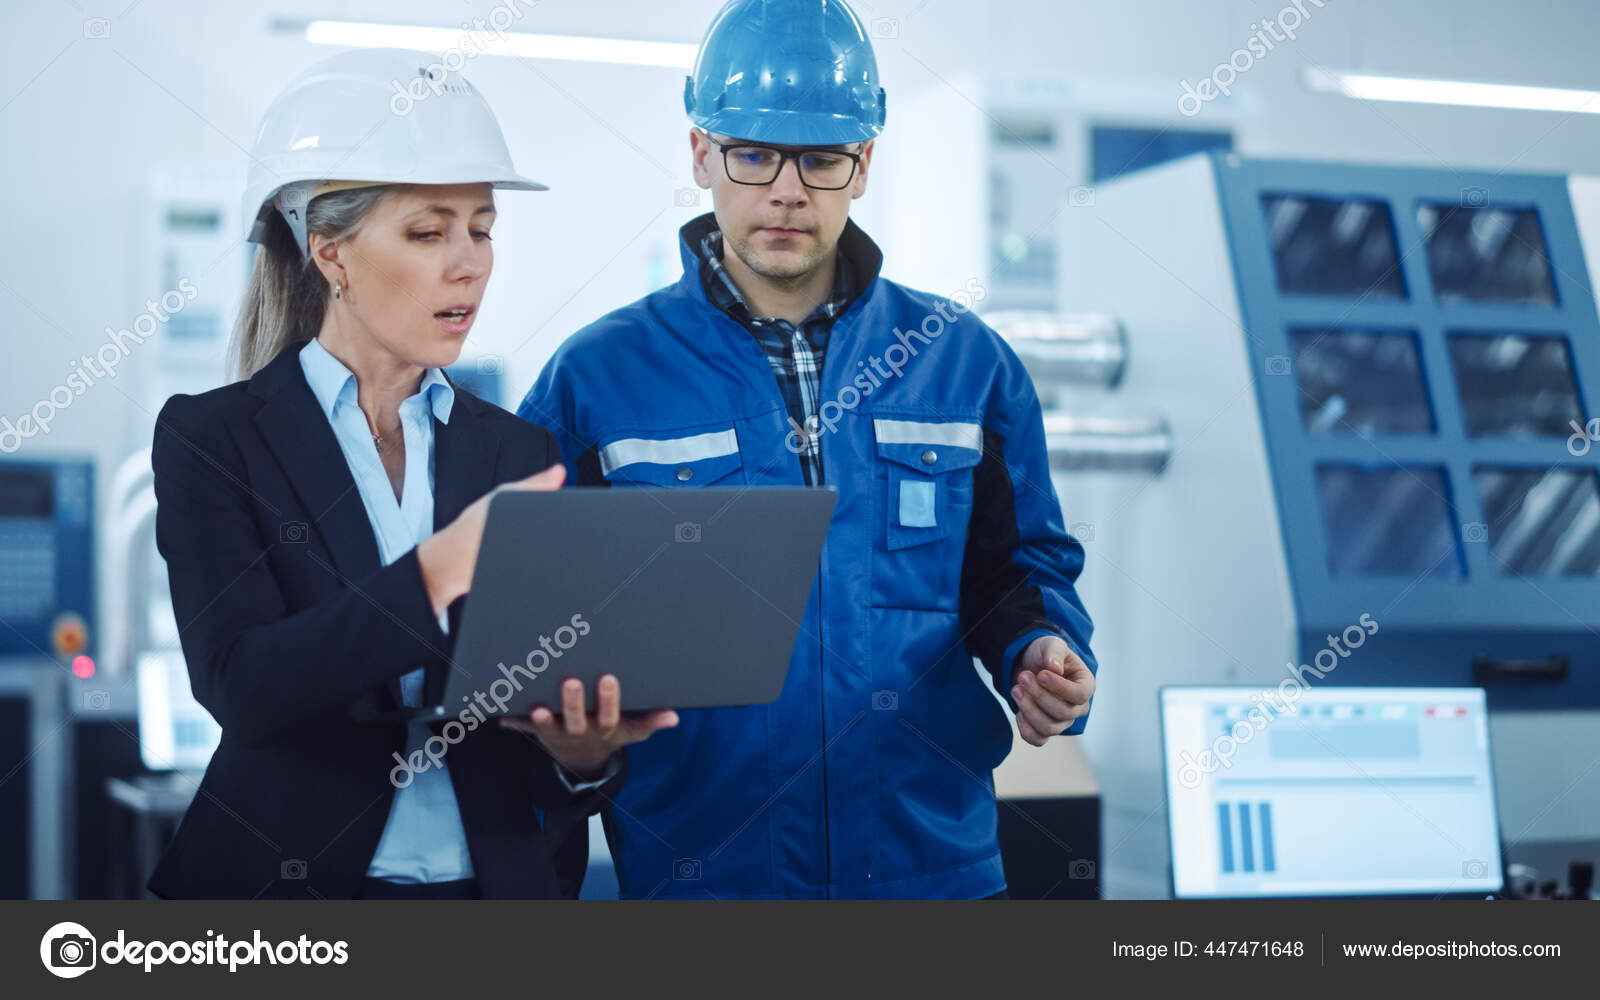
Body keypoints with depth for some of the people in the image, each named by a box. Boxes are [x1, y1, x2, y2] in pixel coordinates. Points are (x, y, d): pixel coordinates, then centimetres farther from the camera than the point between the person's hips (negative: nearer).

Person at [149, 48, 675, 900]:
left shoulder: (521, 457, 5)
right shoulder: (211, 439, -6)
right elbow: (241, 686, -19)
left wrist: (582, 752, -20)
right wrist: (437, 570, -29)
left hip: (503, 875, 3)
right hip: (292, 875, -3)